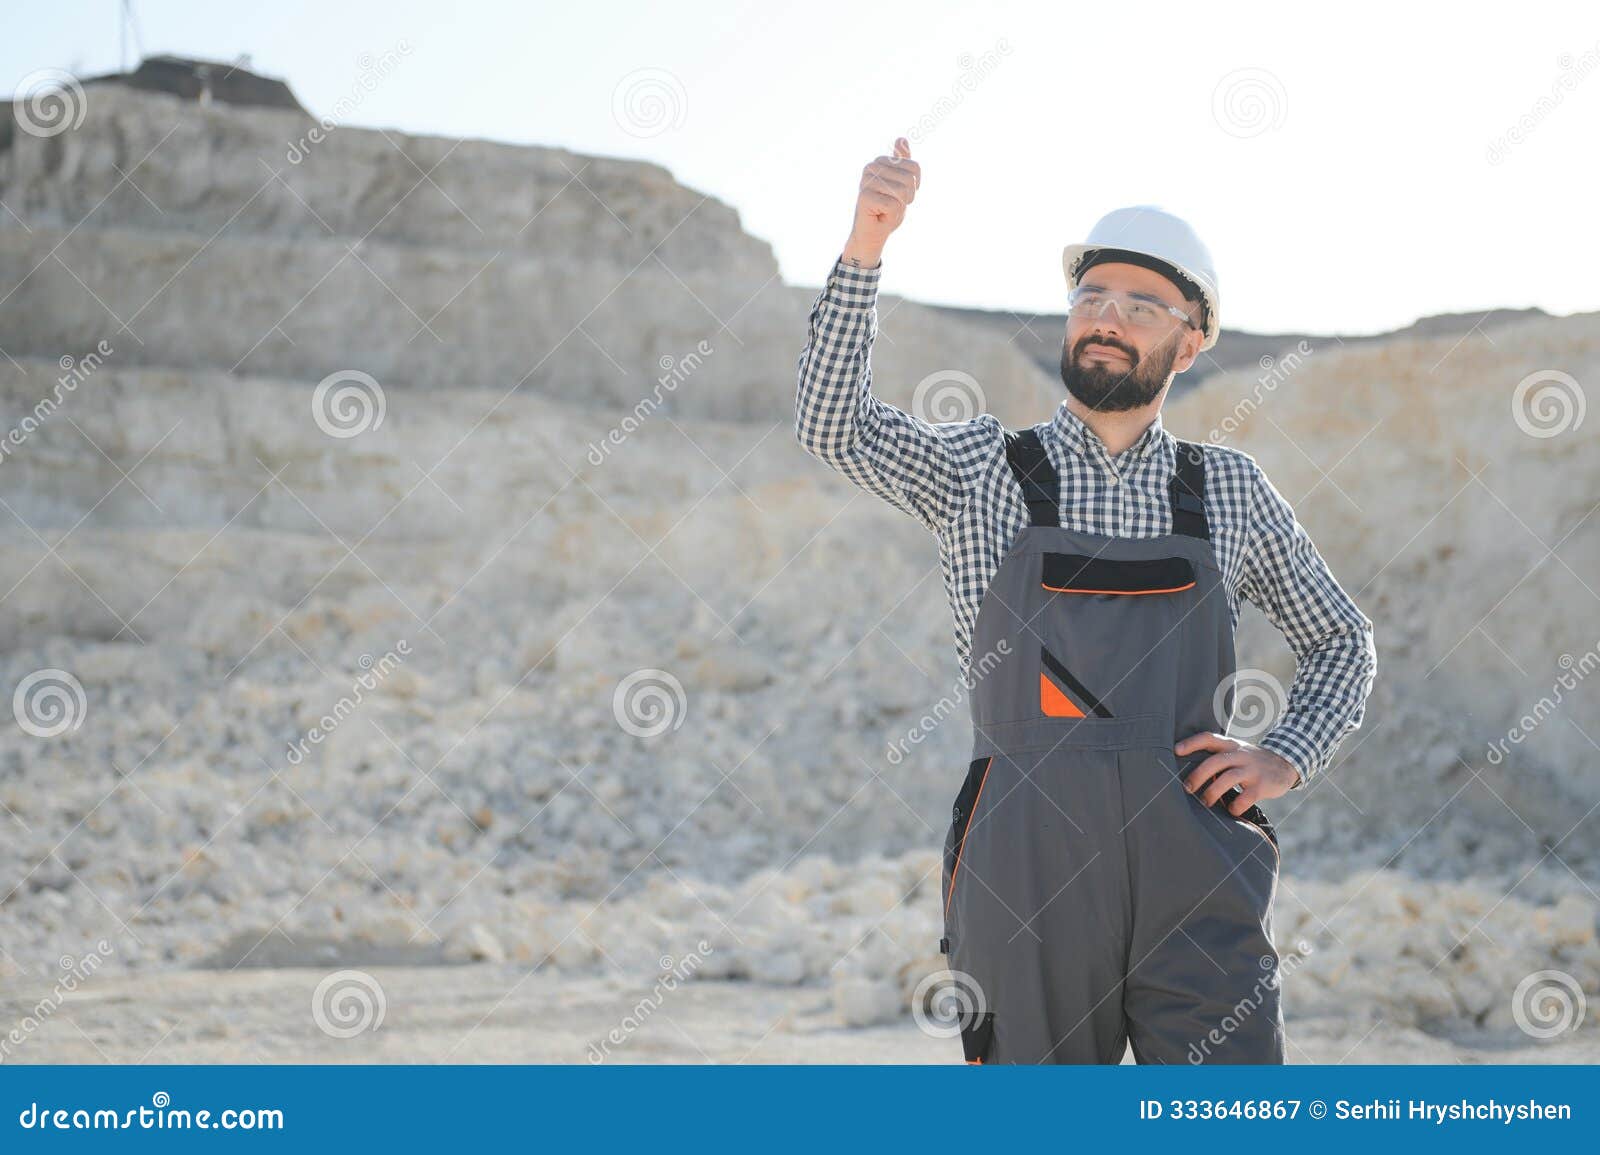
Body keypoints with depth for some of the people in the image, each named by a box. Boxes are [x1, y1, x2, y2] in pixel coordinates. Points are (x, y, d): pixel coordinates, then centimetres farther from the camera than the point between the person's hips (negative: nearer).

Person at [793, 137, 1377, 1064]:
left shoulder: (1228, 490, 13)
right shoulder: (985, 469, 9)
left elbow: (1344, 644, 24)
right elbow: (833, 425, -8)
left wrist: (1285, 759, 5)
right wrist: (866, 245, -19)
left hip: (1195, 877, 1)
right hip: (1027, 874, -1)